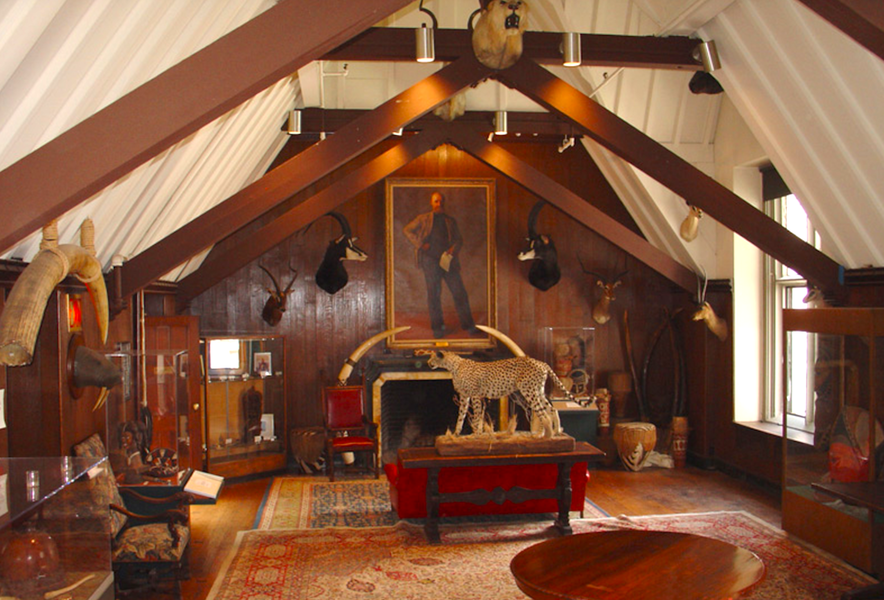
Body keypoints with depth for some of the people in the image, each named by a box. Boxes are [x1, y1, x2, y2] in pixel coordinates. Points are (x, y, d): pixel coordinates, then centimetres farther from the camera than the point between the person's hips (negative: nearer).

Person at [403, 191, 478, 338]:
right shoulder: (423, 219, 10)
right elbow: (407, 230, 11)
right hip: (430, 260, -2)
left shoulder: (451, 221, 17)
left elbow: (459, 239, 16)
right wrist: (420, 244, -3)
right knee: (434, 294, -1)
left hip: (447, 260, 2)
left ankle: (468, 326, 5)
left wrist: (454, 249, -6)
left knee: (459, 292, -2)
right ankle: (437, 327, 7)